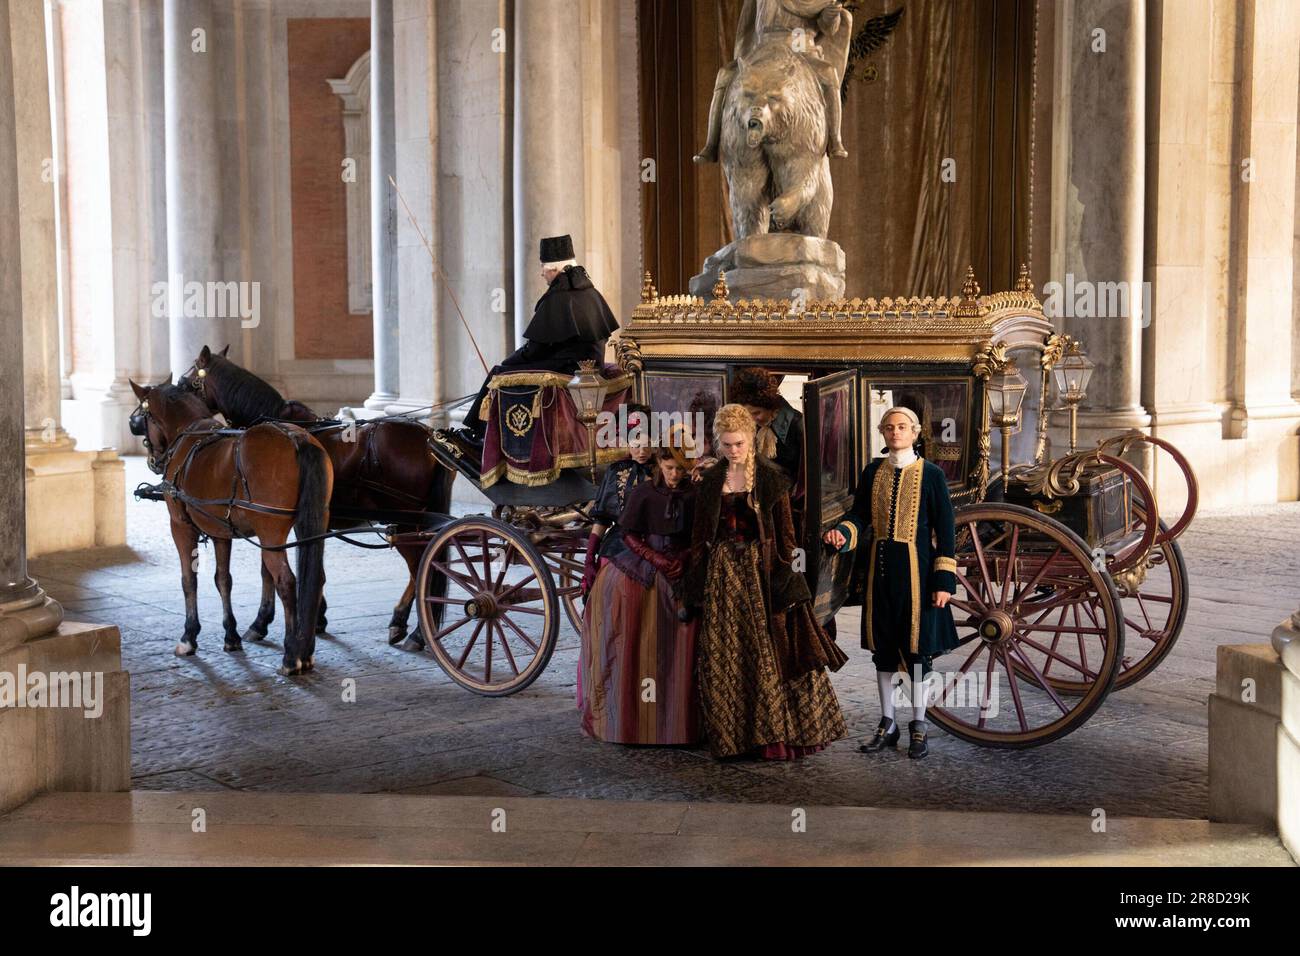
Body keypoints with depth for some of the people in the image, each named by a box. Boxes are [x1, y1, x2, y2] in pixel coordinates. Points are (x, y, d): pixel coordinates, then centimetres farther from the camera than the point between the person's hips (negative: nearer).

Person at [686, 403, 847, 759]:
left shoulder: (770, 477, -2)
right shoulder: (710, 481, 7)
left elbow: (785, 530, -3)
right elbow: (700, 535, 9)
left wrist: (783, 573, -10)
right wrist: (696, 582, 5)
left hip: (761, 568, -3)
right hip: (723, 570, 3)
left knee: (771, 650, -1)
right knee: (724, 655, 3)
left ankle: (776, 733, 8)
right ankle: (737, 734, 13)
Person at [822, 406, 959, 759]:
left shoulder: (931, 474, -4)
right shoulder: (873, 472, 7)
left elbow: (945, 531, -4)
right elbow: (859, 515, 8)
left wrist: (944, 580, -9)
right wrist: (842, 533, -15)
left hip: (916, 568, -4)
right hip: (880, 567, 4)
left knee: (917, 646, 1)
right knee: (882, 647, 9)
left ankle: (918, 727, 14)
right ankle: (887, 725, 21)